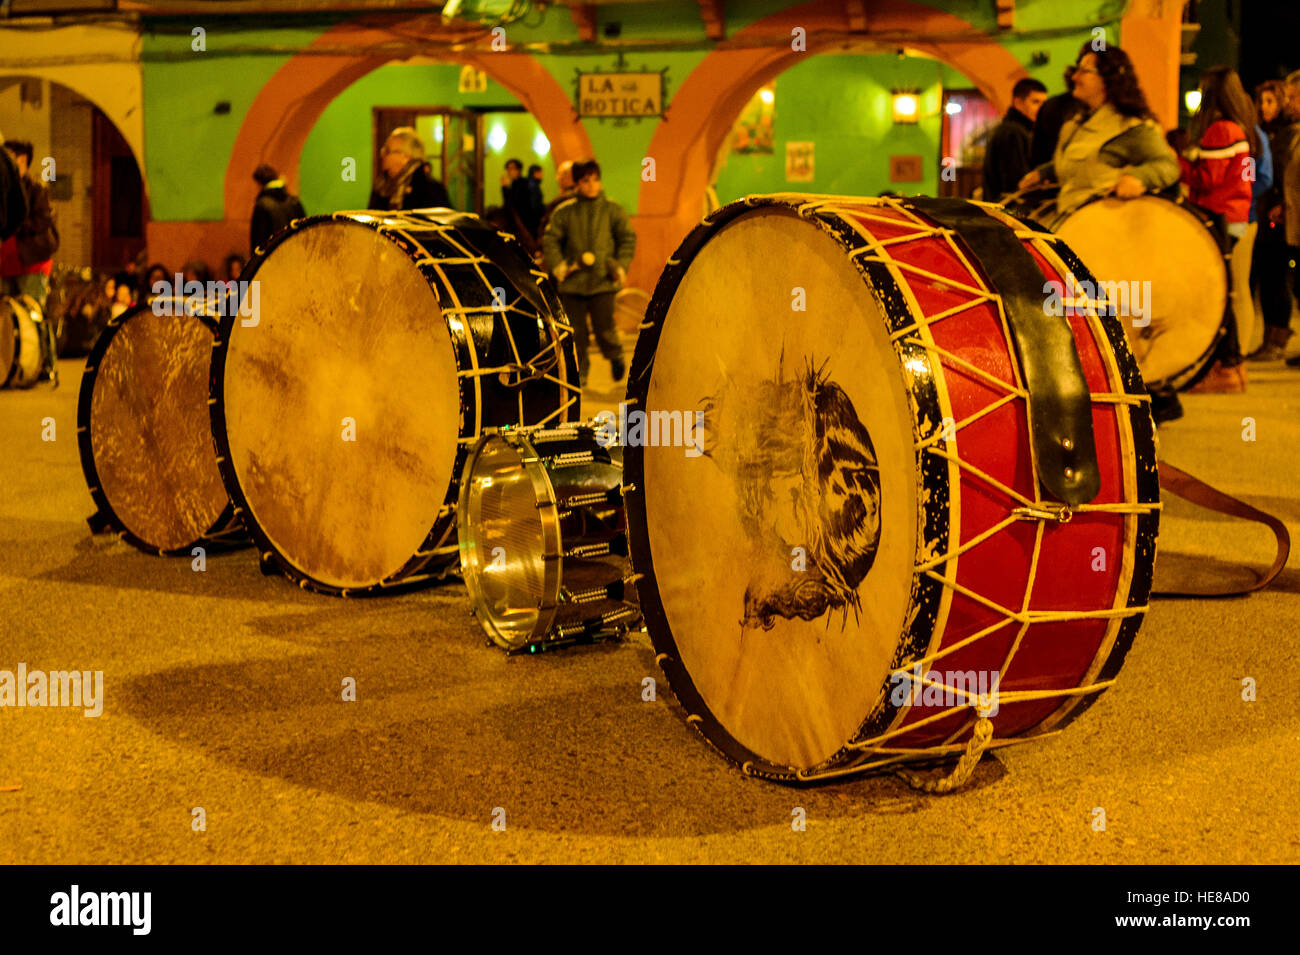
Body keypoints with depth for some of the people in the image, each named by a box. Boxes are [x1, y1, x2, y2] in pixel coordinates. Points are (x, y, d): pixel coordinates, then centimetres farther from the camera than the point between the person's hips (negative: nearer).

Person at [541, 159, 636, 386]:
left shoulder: (613, 210, 7)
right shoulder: (564, 211, 7)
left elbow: (628, 239, 9)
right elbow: (550, 240, 8)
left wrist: (620, 266, -3)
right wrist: (556, 265, -6)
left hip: (603, 282, -1)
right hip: (572, 283, 1)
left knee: (604, 329, -7)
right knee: (576, 333, 2)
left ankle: (615, 356, 25)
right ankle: (579, 375, 17)